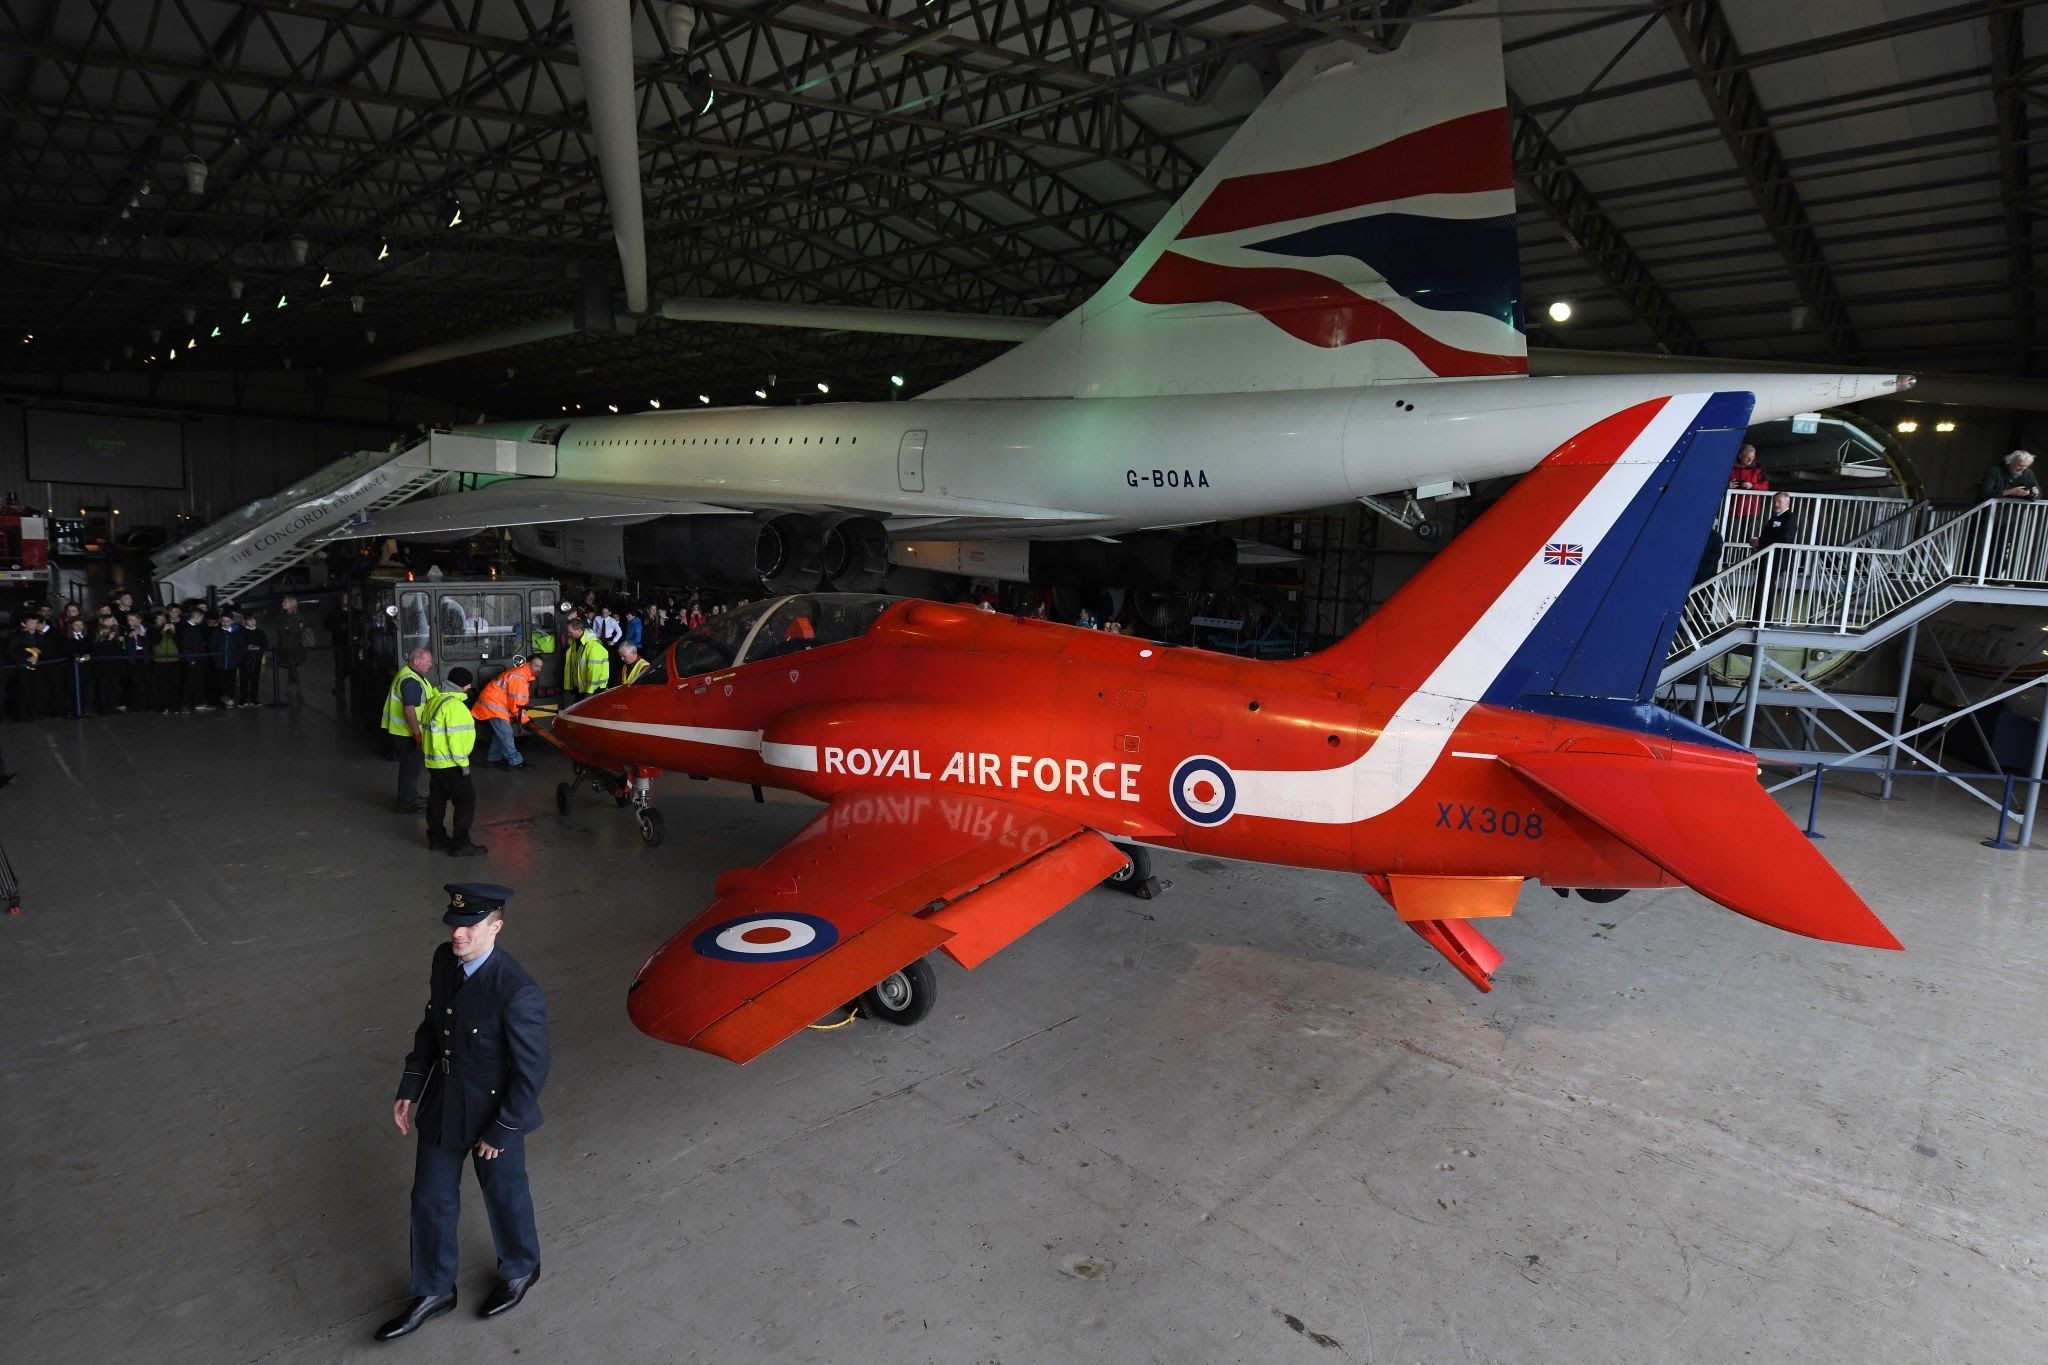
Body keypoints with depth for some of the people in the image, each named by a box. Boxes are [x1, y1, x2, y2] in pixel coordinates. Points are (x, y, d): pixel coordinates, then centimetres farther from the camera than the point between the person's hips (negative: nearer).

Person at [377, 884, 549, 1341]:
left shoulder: (517, 992, -34)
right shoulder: (444, 959, -11)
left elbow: (532, 1071, -24)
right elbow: (430, 1027, 6)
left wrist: (502, 1132, -16)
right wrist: (409, 1090, 4)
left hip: (495, 1113, -6)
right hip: (441, 1107, 6)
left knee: (503, 1195, 19)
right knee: (430, 1200, 20)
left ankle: (520, 1269, 48)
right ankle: (433, 1291, 45)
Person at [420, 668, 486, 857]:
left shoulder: (433, 701, 10)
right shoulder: (454, 705, -19)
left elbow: (425, 729, 17)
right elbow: (456, 737, -22)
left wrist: (427, 752, 24)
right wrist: (463, 762, -17)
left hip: (433, 761, 10)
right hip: (450, 763, -10)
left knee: (437, 799, 16)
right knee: (466, 801, -4)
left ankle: (436, 838, 26)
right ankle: (461, 845, -3)